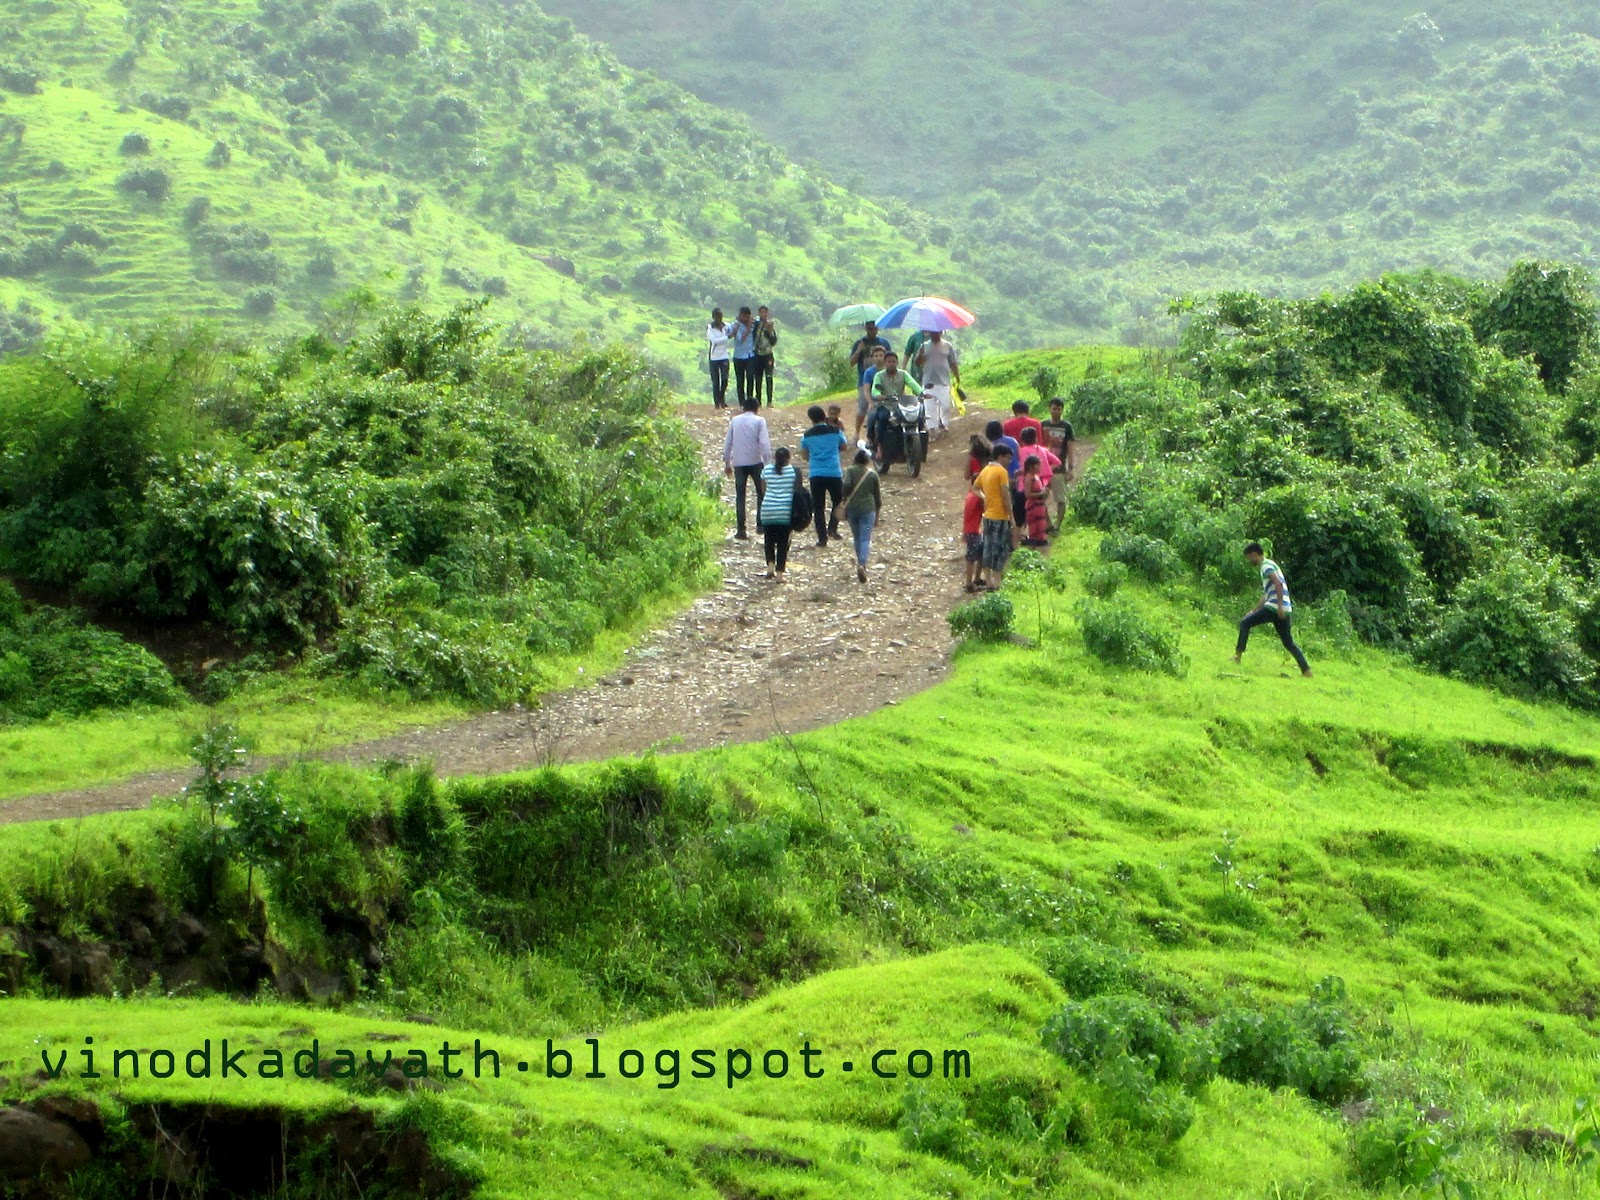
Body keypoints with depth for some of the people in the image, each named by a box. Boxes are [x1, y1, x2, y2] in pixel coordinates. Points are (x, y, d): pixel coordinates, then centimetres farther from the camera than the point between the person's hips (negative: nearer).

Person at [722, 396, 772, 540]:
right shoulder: (759, 421, -2)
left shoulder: (735, 421, 9)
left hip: (739, 463, 3)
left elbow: (727, 443, 11)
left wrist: (727, 462, 19)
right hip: (756, 462, -3)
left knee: (740, 496, 5)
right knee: (761, 493, 11)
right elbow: (764, 443, -10)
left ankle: (741, 530, 0)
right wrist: (768, 463, -9)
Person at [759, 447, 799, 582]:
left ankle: (770, 567, -2)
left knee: (769, 539, 15)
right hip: (786, 512, -1)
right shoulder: (793, 471, -3)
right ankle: (780, 573, 0)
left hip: (768, 510, 1)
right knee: (782, 542, 4)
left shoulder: (767, 470, 1)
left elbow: (763, 490, 10)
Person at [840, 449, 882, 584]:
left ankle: (861, 564, 26)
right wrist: (877, 516, 19)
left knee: (857, 538, 17)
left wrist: (845, 501, -2)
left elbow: (847, 485, -18)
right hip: (868, 509, -1)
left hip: (852, 508, 1)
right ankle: (862, 565, -27)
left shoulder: (850, 471, 2)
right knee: (865, 539, -7)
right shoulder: (873, 474, 5)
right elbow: (877, 497, 9)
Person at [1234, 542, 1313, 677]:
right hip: (1285, 610, 9)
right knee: (1288, 643, 9)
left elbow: (1279, 584, -19)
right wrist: (1254, 611, 32)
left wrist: (1280, 606, -25)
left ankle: (1238, 655, -4)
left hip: (1274, 607, -9)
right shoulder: (1268, 566, 26)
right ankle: (1306, 670, 1)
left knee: (1245, 624, 0)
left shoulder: (1266, 565, -4)